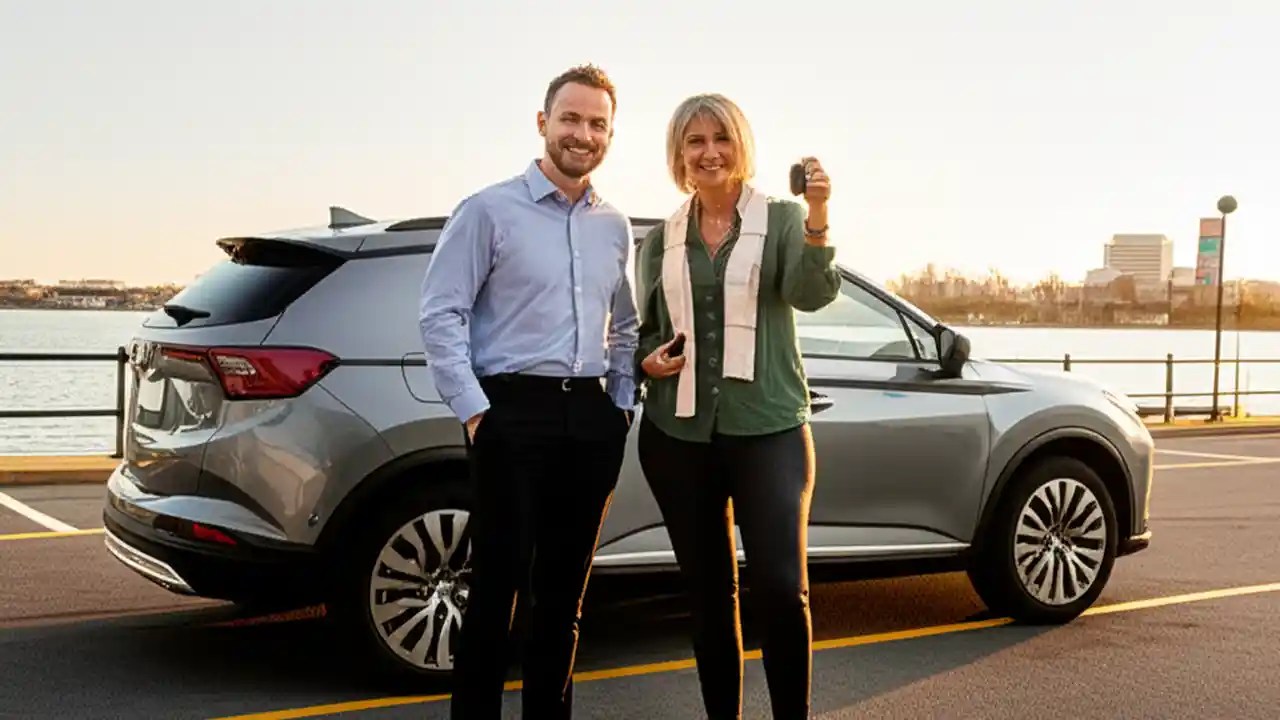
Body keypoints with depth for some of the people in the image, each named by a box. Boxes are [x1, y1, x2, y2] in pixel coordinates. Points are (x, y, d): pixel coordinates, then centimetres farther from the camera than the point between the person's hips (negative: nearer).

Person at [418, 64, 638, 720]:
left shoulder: (615, 227, 15)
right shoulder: (489, 211, -2)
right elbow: (442, 314, -7)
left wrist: (622, 405, 12)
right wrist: (475, 411, -12)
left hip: (592, 418, 5)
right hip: (514, 411, -5)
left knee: (564, 588, 12)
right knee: (498, 582, -3)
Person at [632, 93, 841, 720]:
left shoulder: (782, 219, 2)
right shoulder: (660, 240, 11)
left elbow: (813, 294, -15)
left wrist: (816, 217, -30)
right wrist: (646, 360, -4)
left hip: (768, 430, -3)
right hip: (679, 434, 3)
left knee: (781, 587, -10)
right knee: (709, 592, 10)